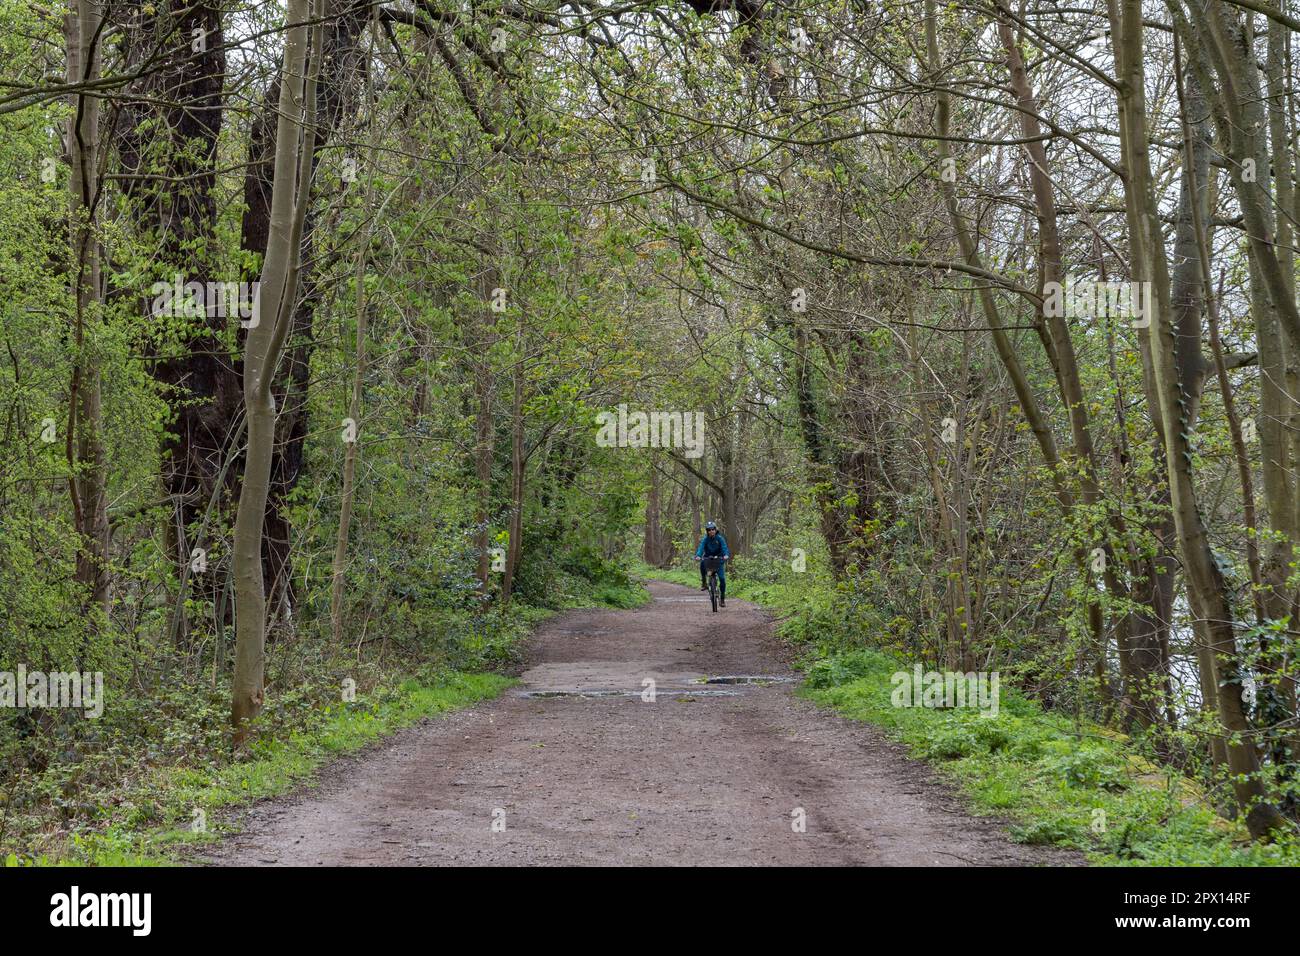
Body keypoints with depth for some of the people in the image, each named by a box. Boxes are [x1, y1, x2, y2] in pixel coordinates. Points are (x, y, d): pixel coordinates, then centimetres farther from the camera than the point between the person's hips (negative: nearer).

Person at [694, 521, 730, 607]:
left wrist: (726, 555, -47)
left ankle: (722, 598, 2)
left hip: (719, 559, -1)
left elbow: (724, 547, -25)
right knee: (702, 564, -34)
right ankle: (704, 583, -15)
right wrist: (698, 556, -45)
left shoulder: (720, 538, -12)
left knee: (722, 578, -12)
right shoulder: (705, 539, -10)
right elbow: (701, 547, -24)